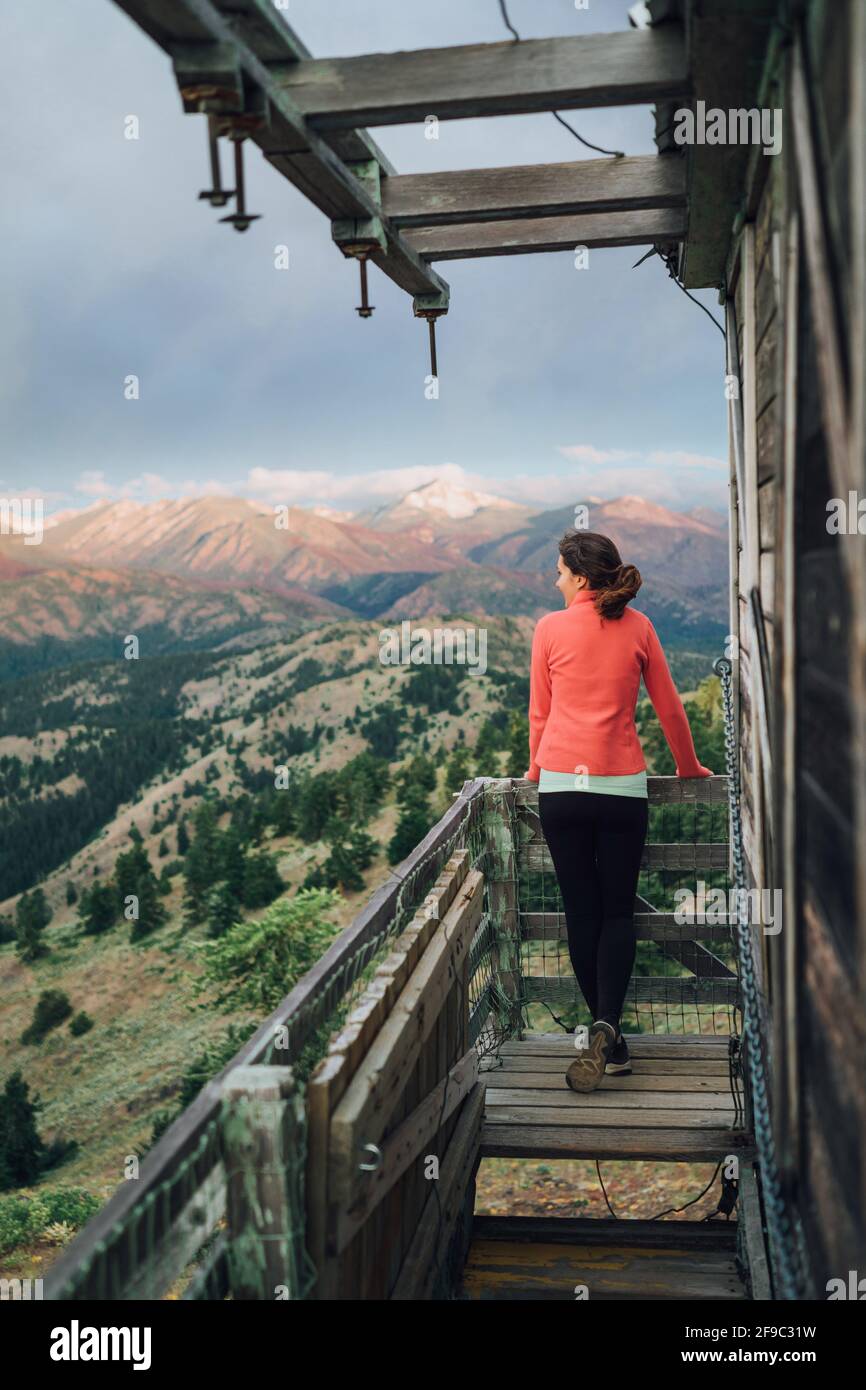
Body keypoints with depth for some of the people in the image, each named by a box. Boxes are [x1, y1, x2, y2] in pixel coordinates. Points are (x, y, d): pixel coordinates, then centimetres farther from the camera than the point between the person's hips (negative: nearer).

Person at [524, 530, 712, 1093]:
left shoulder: (550, 628, -1)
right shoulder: (638, 626, 3)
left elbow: (540, 712, 8)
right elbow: (669, 705, 9)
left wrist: (537, 769, 25)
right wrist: (689, 766, 24)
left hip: (561, 784, 0)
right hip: (623, 786, 1)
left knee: (582, 912, 9)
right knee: (618, 912, 8)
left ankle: (608, 1037, 13)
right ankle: (607, 1027, -11)